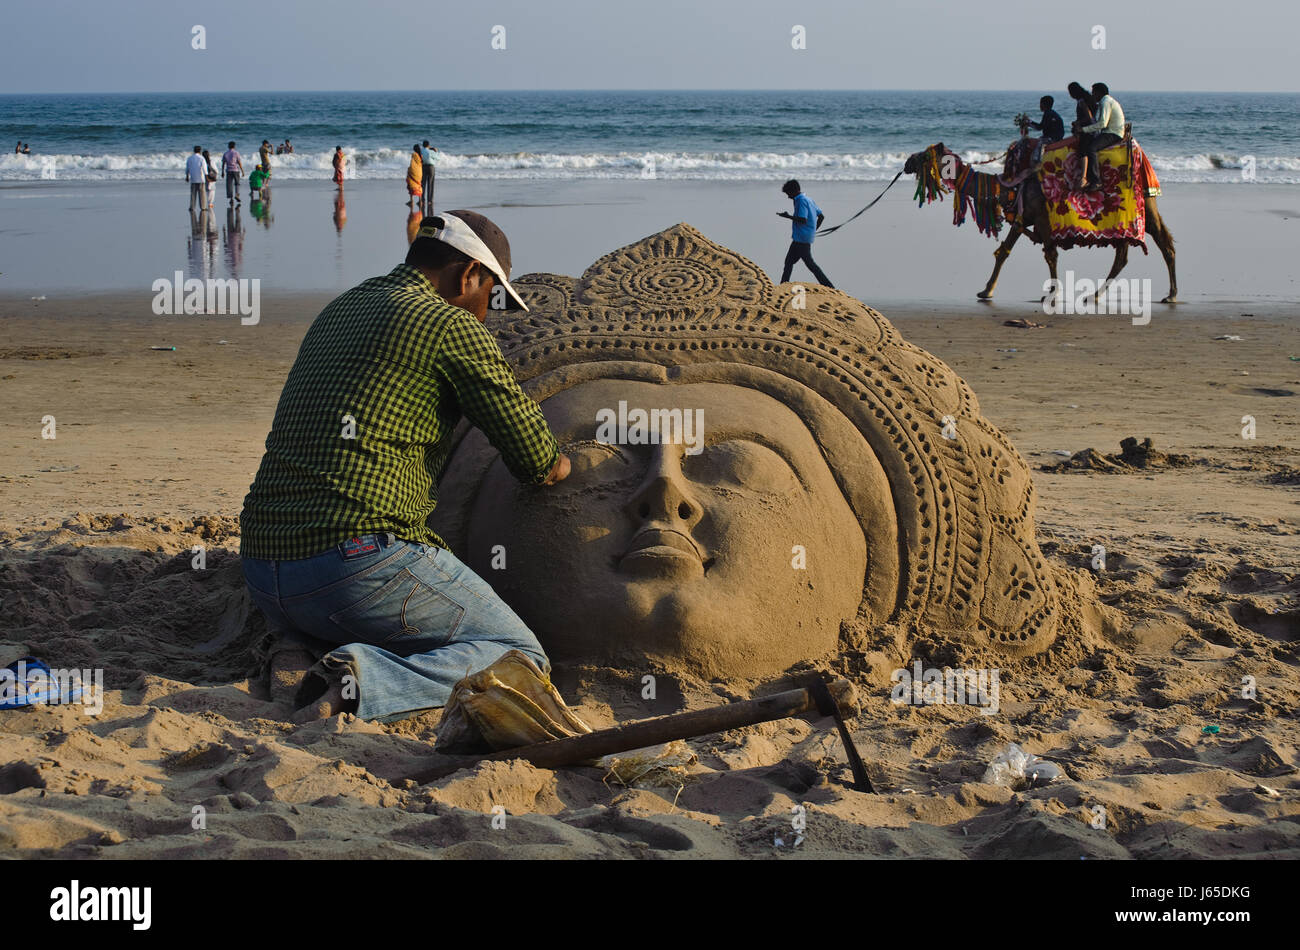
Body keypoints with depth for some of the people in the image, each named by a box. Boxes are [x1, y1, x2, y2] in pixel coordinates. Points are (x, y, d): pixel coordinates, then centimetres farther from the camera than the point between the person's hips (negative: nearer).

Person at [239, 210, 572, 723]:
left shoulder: (339, 310, 21)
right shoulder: (451, 326, -3)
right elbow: (536, 463, -1)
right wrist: (557, 465, 26)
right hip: (359, 559, -8)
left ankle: (297, 652, 5)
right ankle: (362, 685, -19)